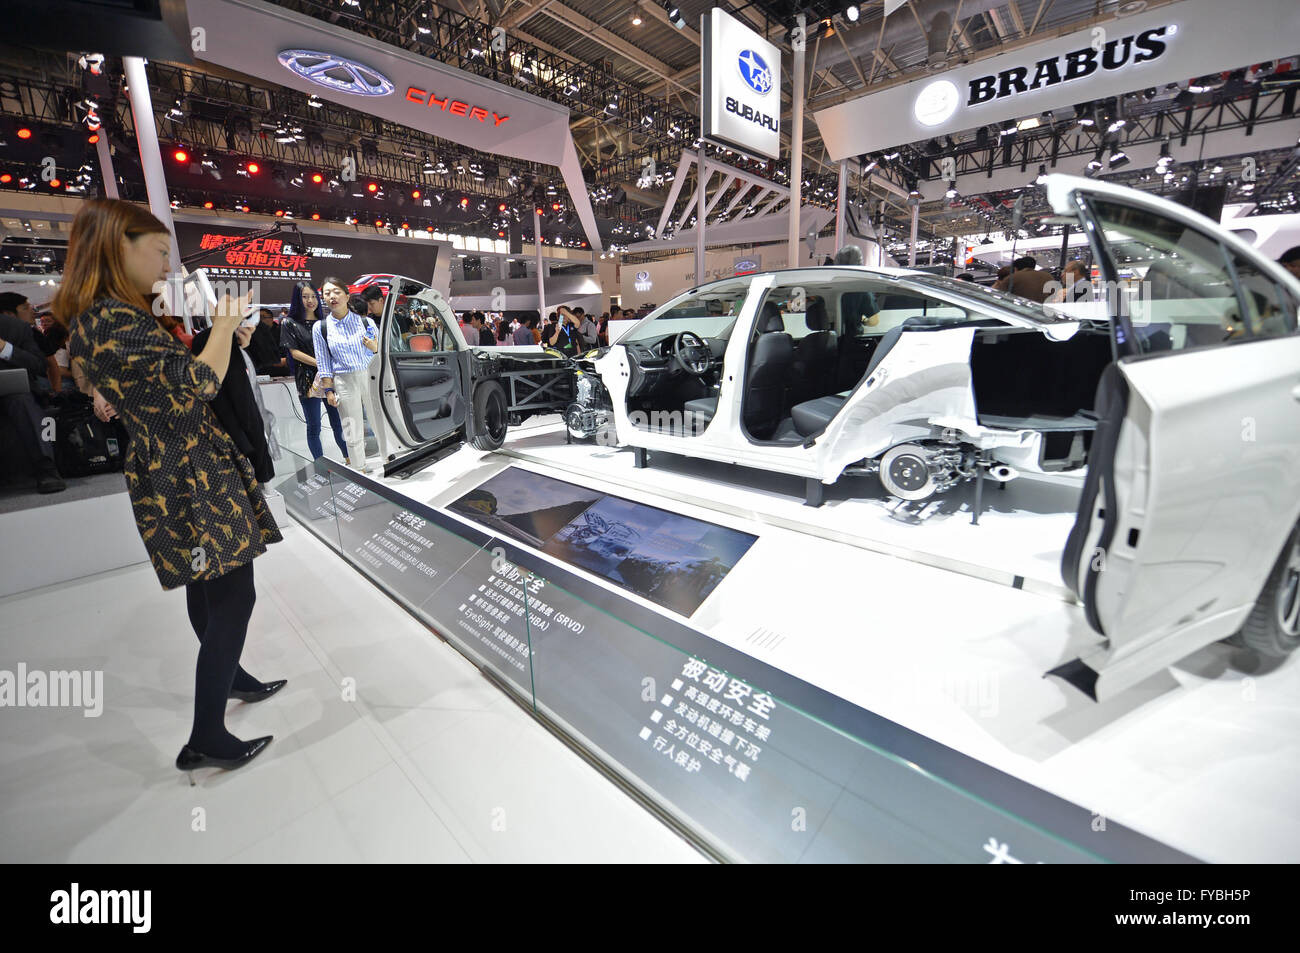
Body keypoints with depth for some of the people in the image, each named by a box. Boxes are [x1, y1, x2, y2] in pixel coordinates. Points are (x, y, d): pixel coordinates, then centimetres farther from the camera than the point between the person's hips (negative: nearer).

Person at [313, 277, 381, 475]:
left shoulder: (366, 322, 2)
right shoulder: (320, 327, 3)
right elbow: (324, 363, 6)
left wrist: (375, 348, -14)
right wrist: (328, 390, 1)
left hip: (371, 377, 0)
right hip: (344, 382, 0)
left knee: (381, 424, 4)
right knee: (353, 431, 5)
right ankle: (359, 470, 17)